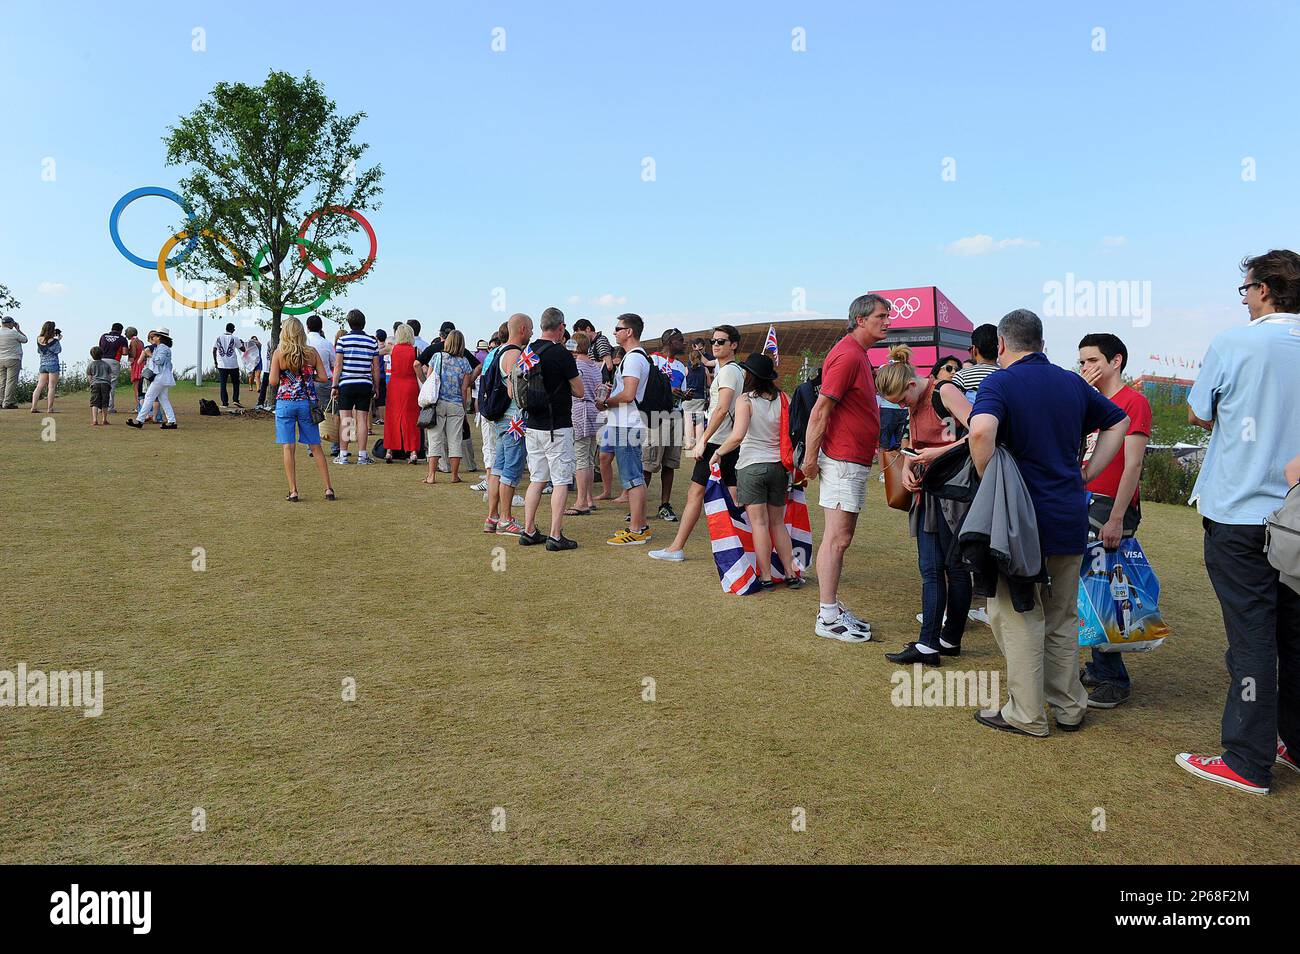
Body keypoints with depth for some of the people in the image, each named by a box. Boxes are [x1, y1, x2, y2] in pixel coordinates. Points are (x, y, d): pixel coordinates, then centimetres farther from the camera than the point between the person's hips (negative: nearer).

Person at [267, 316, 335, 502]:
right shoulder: (312, 352, 0)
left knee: (288, 448, 3)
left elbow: (273, 382, -9)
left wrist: (285, 377, 11)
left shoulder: (279, 353, -5)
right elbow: (323, 377, -1)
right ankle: (328, 489, 9)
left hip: (285, 403, -2)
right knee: (316, 447, 10)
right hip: (307, 403, 2)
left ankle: (293, 491, 1)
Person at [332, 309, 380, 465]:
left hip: (346, 384, -1)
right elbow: (376, 368, 6)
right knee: (362, 419, 3)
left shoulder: (343, 340, -2)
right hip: (365, 385, 2)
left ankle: (343, 455, 4)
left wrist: (334, 386, 1)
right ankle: (362, 455, 3)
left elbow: (338, 365, -3)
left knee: (345, 420, 3)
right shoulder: (372, 342, 4)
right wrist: (376, 388, 13)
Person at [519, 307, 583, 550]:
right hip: (557, 427, -6)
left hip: (532, 426, 7)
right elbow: (579, 391, -7)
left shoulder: (527, 352, 6)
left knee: (536, 479, 14)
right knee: (561, 481, 0)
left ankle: (529, 532, 17)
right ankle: (555, 536, 0)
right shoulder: (561, 354, -13)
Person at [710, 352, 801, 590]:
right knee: (778, 523, 14)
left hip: (751, 466, -4)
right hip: (778, 466, 4)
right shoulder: (782, 398, 3)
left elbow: (737, 436, -20)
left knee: (759, 523, 0)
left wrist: (718, 452, -6)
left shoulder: (745, 400, -9)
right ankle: (791, 574, 15)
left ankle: (766, 577, 2)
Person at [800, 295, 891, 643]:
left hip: (856, 461, 10)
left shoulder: (859, 354, 17)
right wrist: (810, 459, -18)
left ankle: (833, 607, 22)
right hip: (842, 461, -10)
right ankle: (828, 618, -1)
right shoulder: (847, 355, -16)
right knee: (837, 538, -6)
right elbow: (820, 410, -19)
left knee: (841, 537, 14)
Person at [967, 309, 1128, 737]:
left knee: (1019, 616, 5)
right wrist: (1086, 475, 15)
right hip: (1070, 519, 6)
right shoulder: (1071, 383, 11)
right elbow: (1118, 422, 24)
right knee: (1062, 617, 18)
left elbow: (981, 431, -31)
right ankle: (1069, 707, 27)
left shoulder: (1000, 383, -10)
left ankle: (1026, 714, 12)